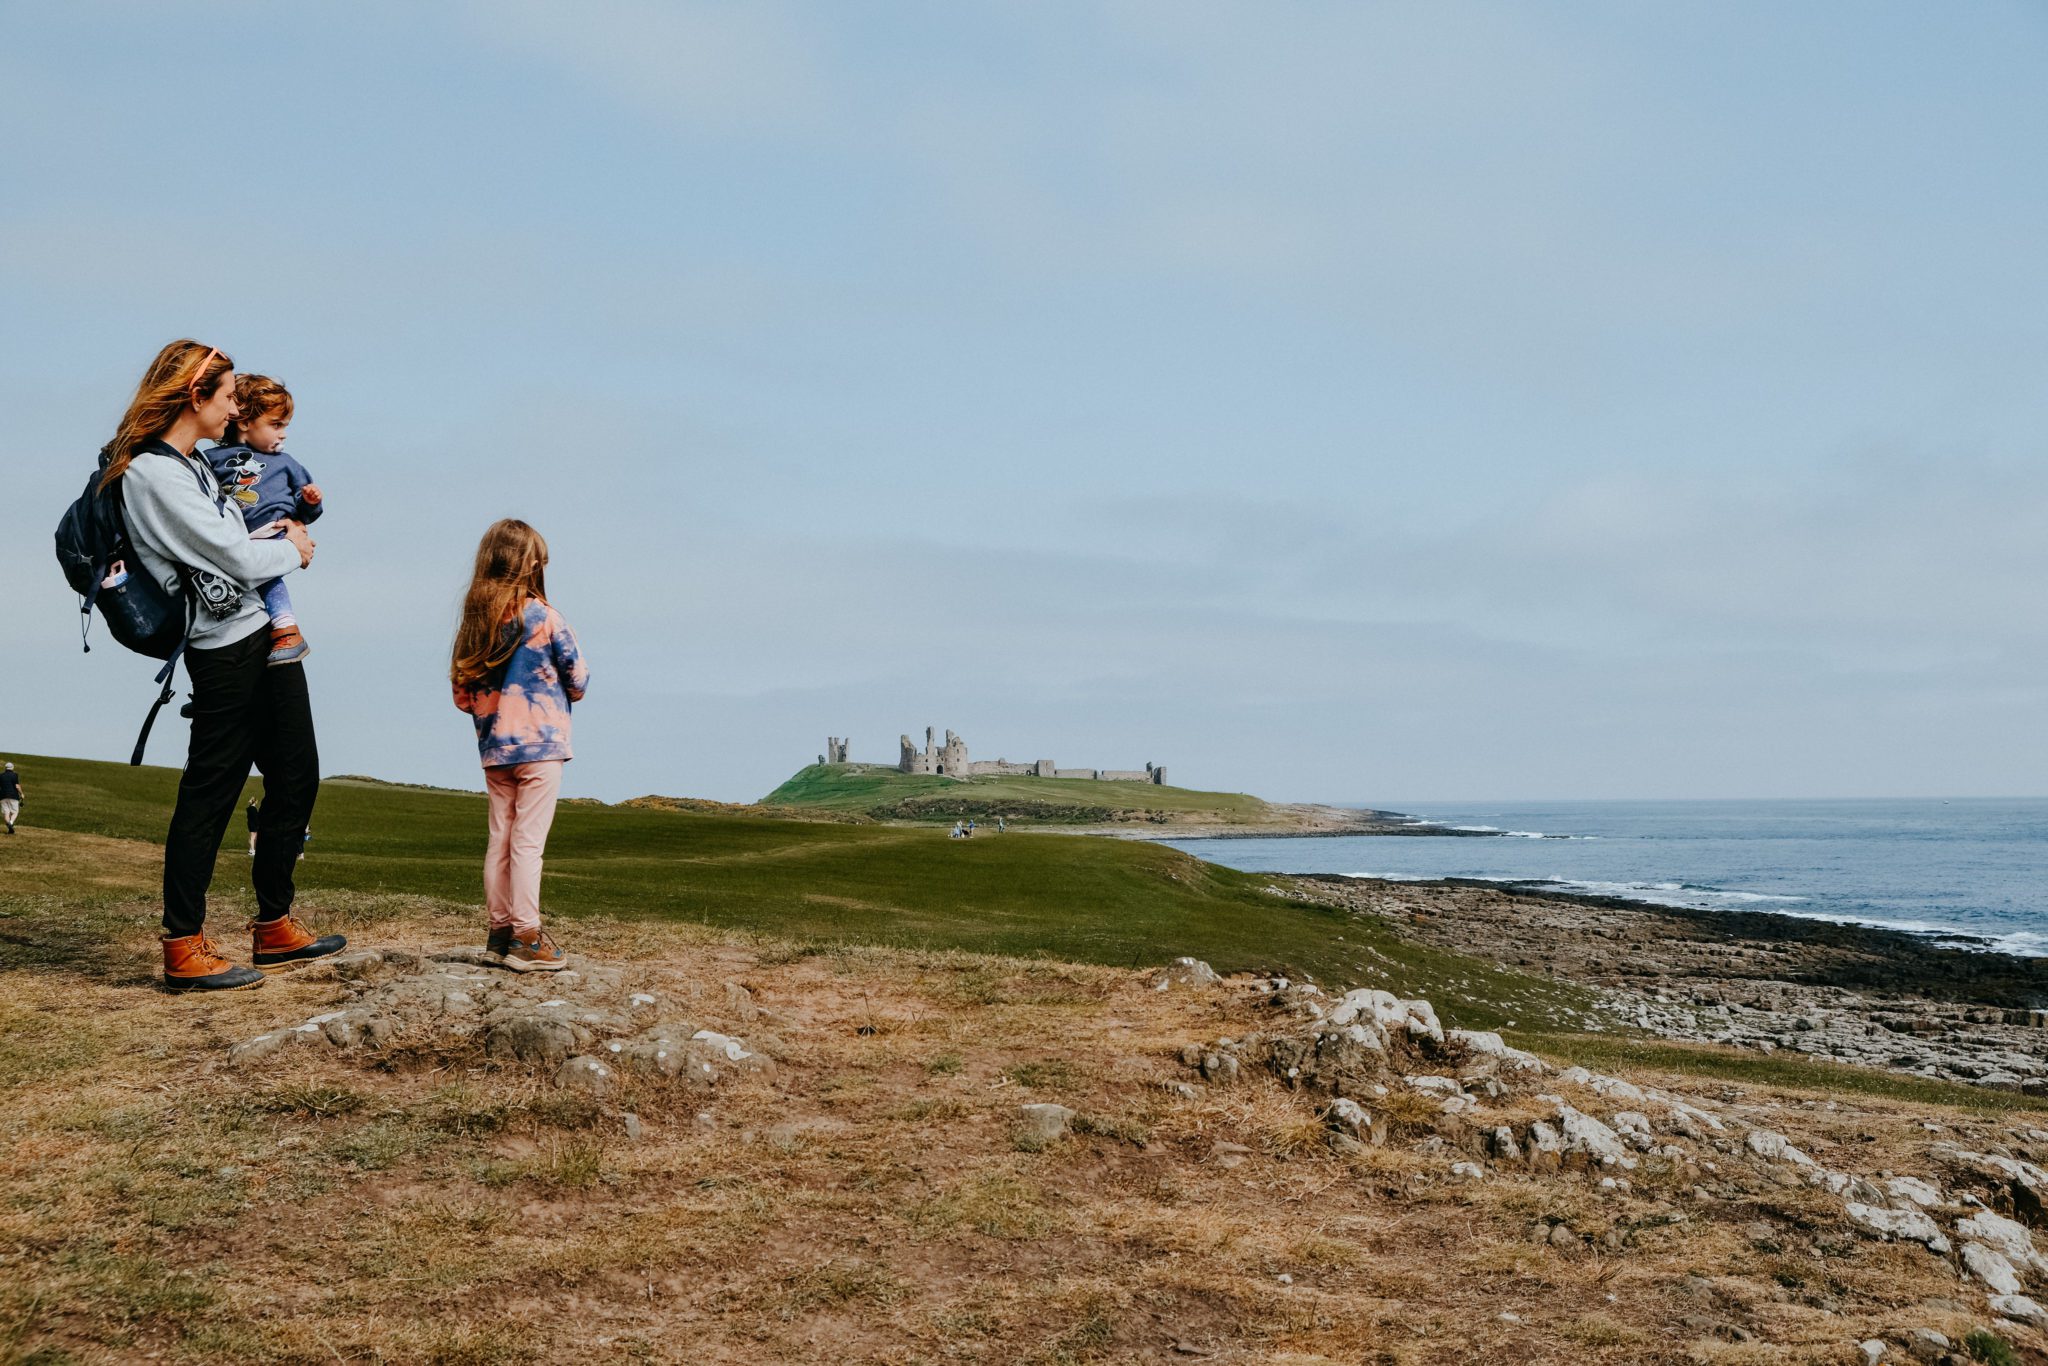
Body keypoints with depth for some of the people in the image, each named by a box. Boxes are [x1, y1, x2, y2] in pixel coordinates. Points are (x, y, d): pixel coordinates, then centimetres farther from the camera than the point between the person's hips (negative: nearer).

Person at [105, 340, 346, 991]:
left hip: (267, 636, 10)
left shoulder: (192, 462, 14)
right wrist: (292, 551, 0)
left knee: (296, 779, 14)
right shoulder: (152, 473, -16)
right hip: (227, 651, -10)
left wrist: (283, 534, 4)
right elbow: (236, 558, -19)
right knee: (209, 795, -3)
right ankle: (183, 948, 6)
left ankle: (274, 926, 25)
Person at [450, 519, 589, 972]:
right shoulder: (545, 617, -11)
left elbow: (461, 691, 6)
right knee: (528, 842, -3)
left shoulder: (472, 621, 4)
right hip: (540, 744, -5)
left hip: (493, 747, 5)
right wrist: (560, 692, 16)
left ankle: (500, 930, 19)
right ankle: (526, 938, -1)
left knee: (499, 840, 12)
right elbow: (578, 680, -5)